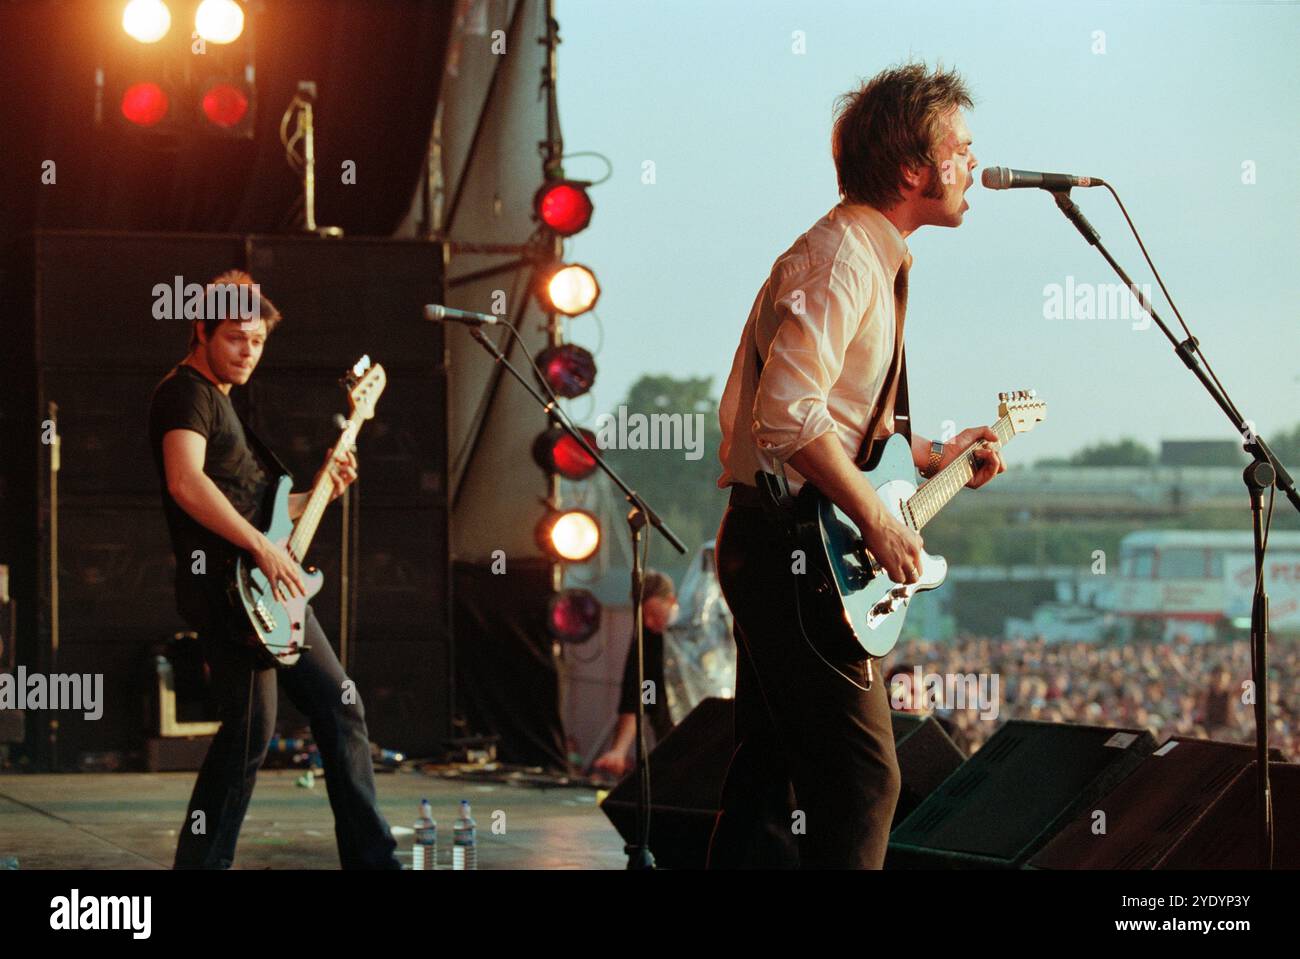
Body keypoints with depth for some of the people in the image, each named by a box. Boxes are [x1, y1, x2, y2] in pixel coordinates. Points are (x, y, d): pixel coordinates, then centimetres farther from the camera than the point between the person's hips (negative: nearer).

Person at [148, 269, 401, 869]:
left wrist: (321, 490, 15)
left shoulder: (220, 399, 23)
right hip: (223, 588, -10)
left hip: (272, 586, 10)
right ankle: (201, 864, -6)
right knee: (252, 727, -13)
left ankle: (372, 858, 15)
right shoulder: (185, 393, -8)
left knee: (338, 705, 11)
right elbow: (186, 483, -26)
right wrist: (263, 548, -27)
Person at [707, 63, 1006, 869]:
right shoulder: (839, 260, -17)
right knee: (860, 777, -10)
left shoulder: (873, 258, 17)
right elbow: (787, 416, -28)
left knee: (775, 760, 15)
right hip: (794, 545, -11)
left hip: (776, 551, 11)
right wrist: (877, 519, -24)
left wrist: (932, 456, 17)